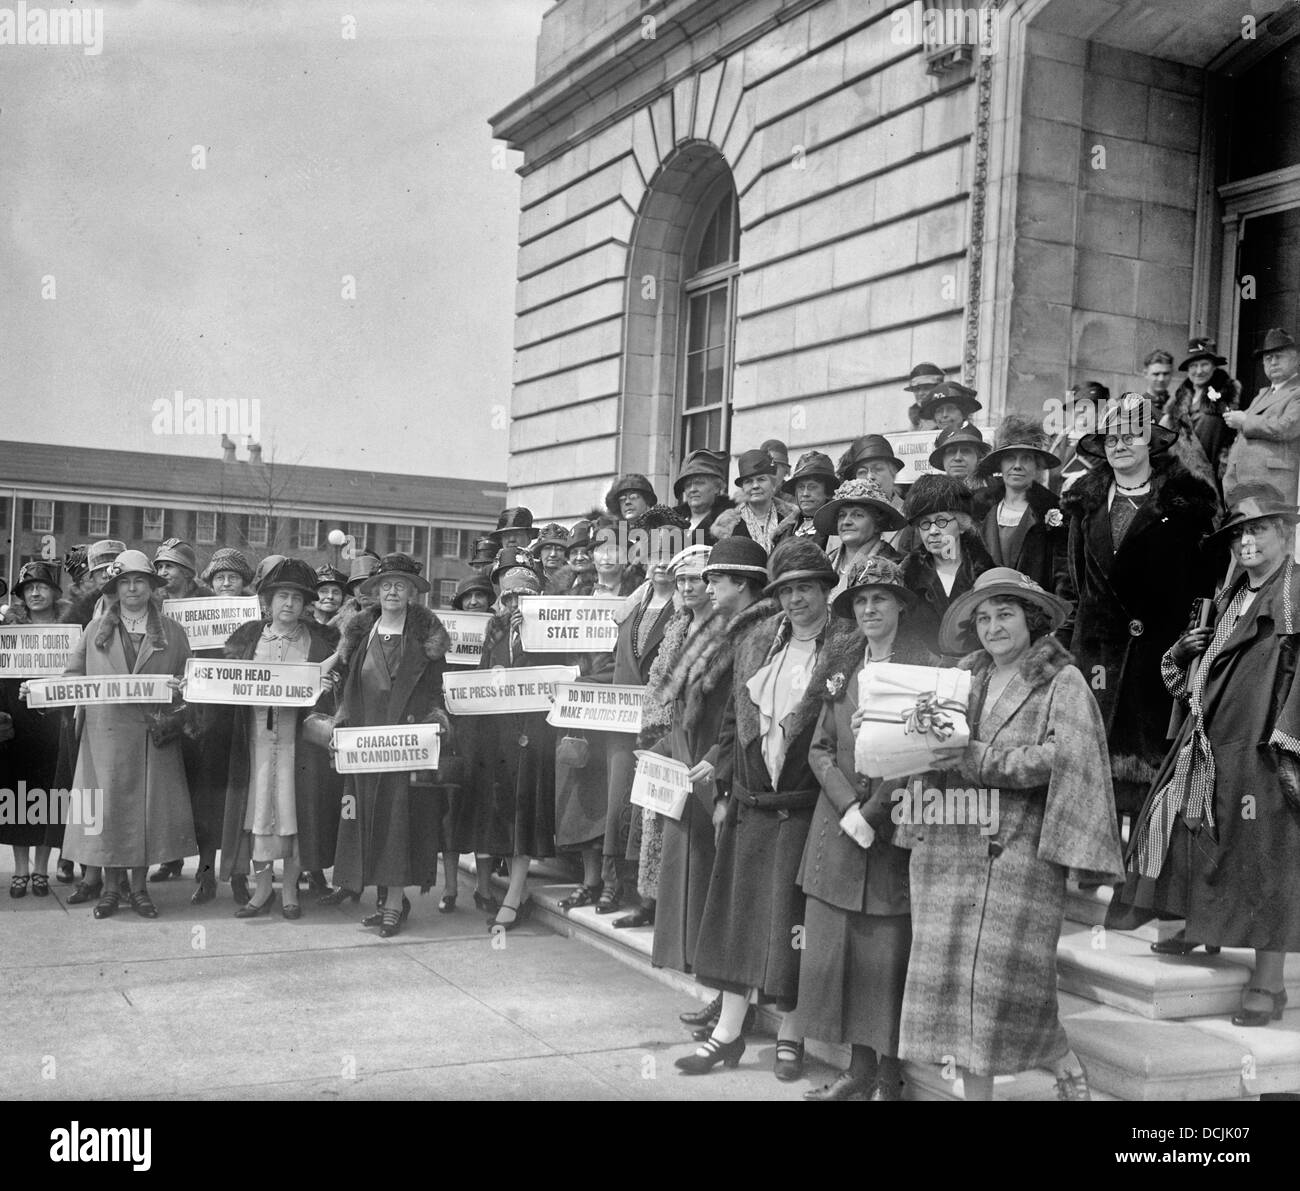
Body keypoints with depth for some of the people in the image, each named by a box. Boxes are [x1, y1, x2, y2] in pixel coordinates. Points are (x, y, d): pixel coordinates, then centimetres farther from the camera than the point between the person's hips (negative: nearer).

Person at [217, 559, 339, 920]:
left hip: (299, 736, -1)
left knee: (295, 808, 0)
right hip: (257, 736, 2)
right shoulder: (248, 636, 10)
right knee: (257, 808, 2)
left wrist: (325, 684, -17)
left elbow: (331, 690, 4)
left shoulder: (319, 640, 5)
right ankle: (262, 891, 12)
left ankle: (290, 890, 12)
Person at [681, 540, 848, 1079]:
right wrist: (722, 791, 9)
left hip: (806, 807, -5)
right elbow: (732, 720, 13)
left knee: (793, 922, 3)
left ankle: (790, 1034, 18)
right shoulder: (754, 644, 9)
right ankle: (729, 1030, 21)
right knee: (738, 913, 10)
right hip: (749, 804, 5)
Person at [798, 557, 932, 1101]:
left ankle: (889, 1075, 11)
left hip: (895, 828, -5)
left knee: (888, 951, -1)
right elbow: (820, 749, 8)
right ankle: (858, 1066, 17)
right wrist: (848, 808, -7)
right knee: (833, 949, 6)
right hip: (839, 824, 5)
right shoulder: (841, 667, 11)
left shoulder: (926, 667, -5)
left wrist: (873, 812, -11)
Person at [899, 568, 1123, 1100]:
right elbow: (938, 750, 14)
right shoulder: (963, 679, 14)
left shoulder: (1063, 681, 1)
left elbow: (1064, 754, -12)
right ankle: (976, 1089, 14)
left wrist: (981, 759, -18)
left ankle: (1067, 1067, 22)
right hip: (951, 847, 4)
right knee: (952, 973, 2)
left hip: (1019, 847, -4)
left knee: (1009, 977, -5)